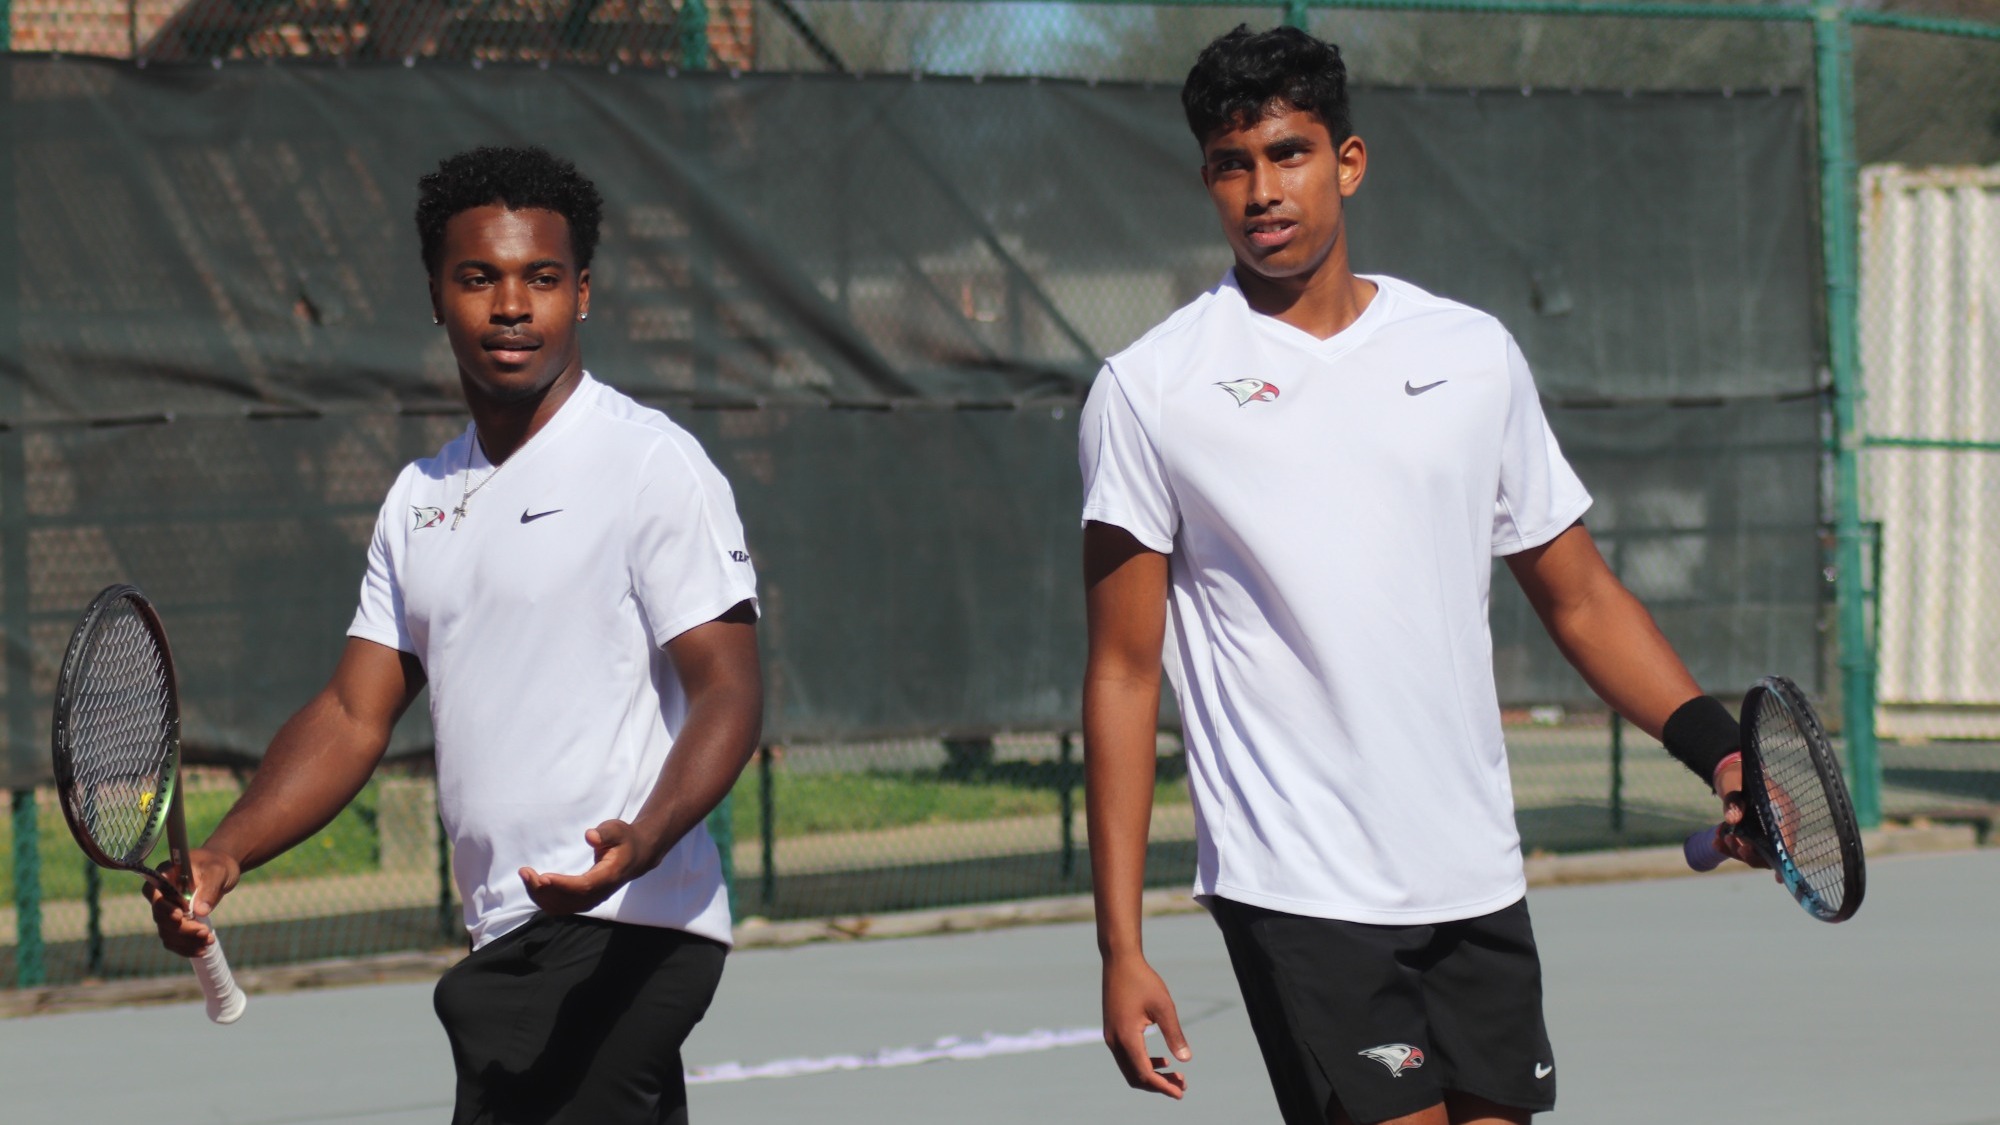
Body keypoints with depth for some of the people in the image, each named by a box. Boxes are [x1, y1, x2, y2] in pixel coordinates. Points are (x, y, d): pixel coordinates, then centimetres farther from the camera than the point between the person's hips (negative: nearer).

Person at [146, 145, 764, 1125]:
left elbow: (729, 691, -12)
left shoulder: (652, 466, -5)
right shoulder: (421, 500, 17)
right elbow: (355, 713, 15)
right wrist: (224, 856, -2)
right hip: (505, 947, 8)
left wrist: (641, 842, -31)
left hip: (622, 937, -8)